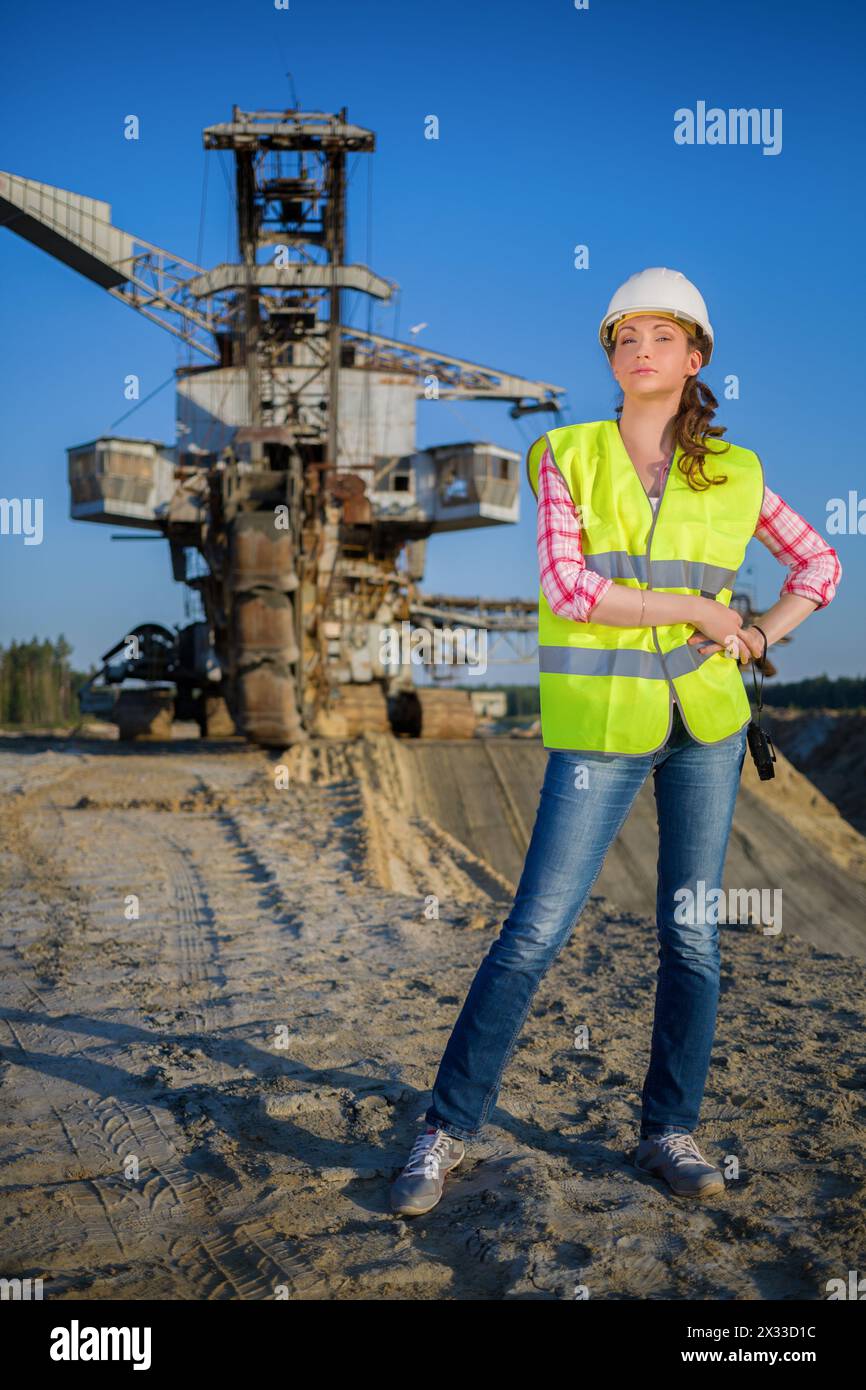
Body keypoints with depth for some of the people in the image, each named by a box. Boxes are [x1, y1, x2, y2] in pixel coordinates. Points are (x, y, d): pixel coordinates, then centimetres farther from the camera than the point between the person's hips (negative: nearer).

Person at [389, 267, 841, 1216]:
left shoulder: (733, 473, 4)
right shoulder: (566, 456, -2)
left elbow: (819, 563, 15)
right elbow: (567, 589, -14)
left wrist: (754, 640, 1)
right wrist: (698, 609, -11)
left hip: (706, 719, 3)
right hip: (601, 726, -3)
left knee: (691, 934, 7)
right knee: (534, 932, -3)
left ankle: (668, 1131, 23)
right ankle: (448, 1129, 11)